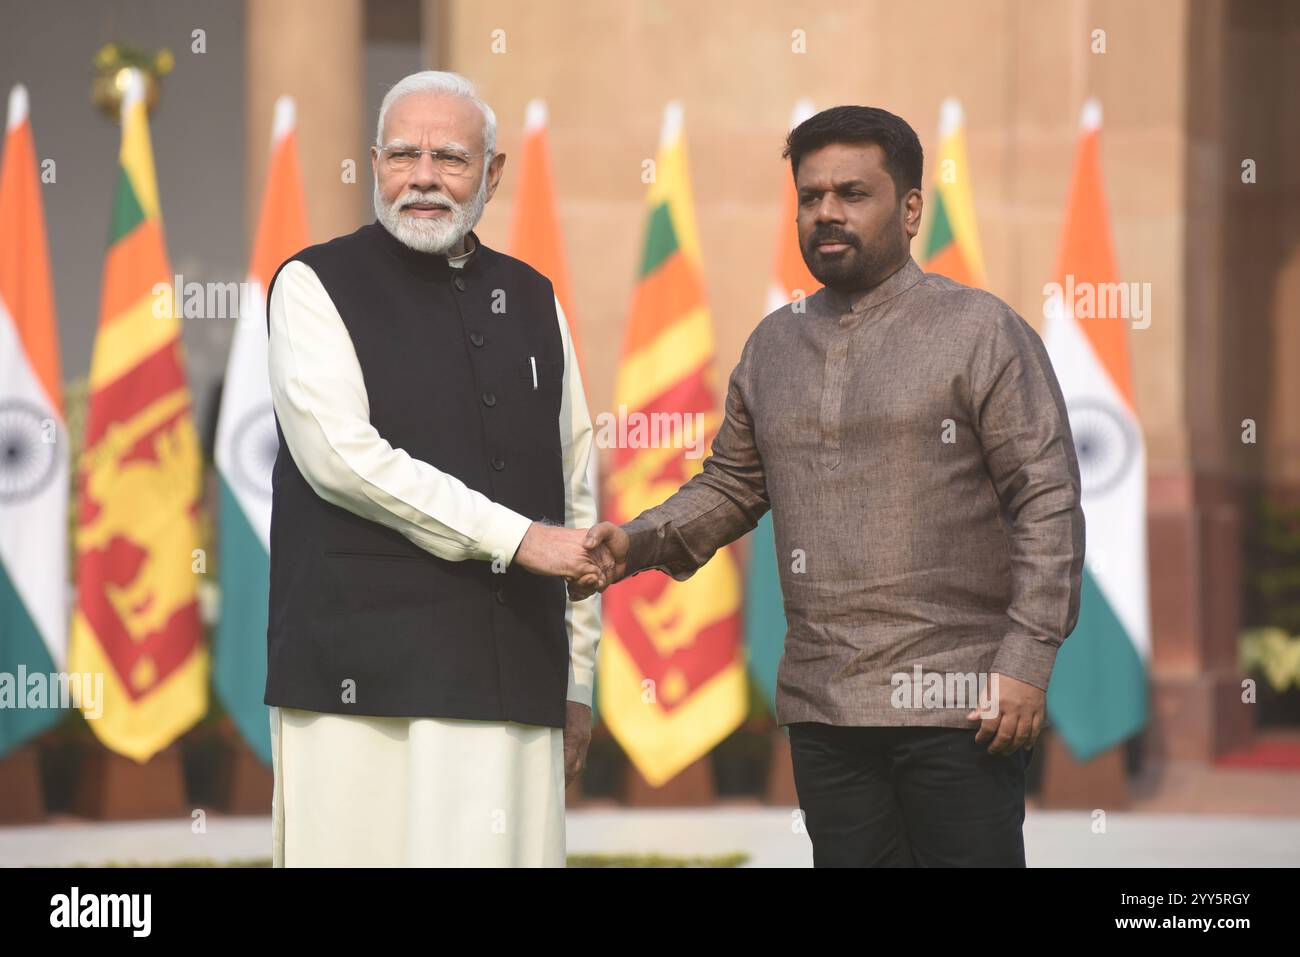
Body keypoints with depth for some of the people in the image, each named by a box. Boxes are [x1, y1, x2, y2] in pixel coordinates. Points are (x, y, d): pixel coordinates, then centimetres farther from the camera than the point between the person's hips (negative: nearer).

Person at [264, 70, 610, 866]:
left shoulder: (532, 301, 17)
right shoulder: (317, 286, 3)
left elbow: (575, 496, 18)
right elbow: (341, 456, -11)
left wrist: (578, 680, 14)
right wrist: (516, 538, -11)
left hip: (515, 682, 4)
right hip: (366, 681, -4)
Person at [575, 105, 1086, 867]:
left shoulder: (982, 332, -2)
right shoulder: (775, 346, 15)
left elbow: (1049, 503, -6)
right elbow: (732, 486, 21)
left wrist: (1026, 661, -13)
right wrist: (636, 544, 2)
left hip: (956, 705, -5)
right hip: (822, 708, 5)